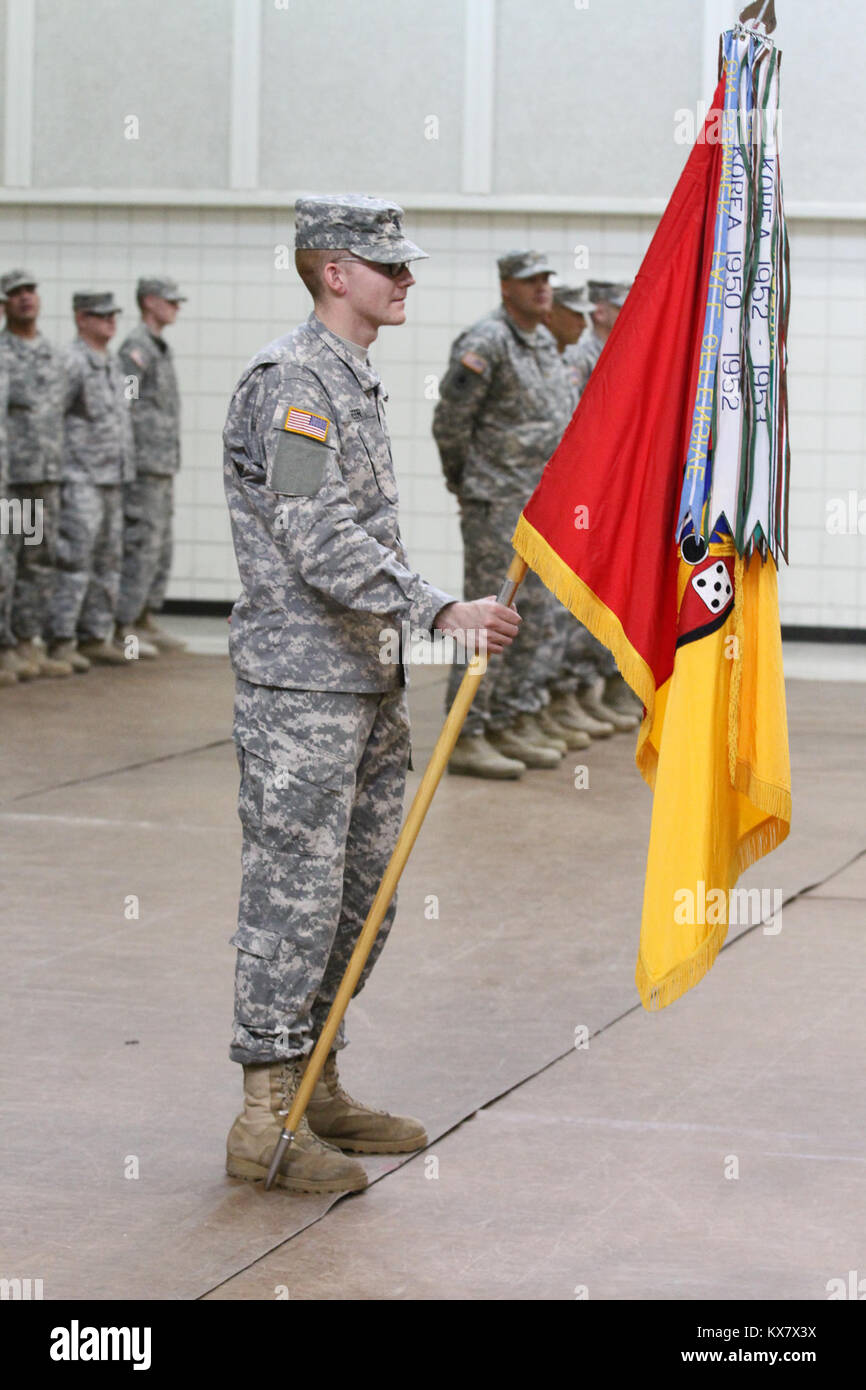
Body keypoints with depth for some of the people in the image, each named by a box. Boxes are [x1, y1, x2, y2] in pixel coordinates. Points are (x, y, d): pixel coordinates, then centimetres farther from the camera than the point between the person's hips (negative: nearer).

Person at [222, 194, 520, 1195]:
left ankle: (318, 1090, 23)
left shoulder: (357, 379, 17)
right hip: (299, 687, -10)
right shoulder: (291, 381, -14)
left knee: (360, 895, 13)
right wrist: (441, 613, -24)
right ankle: (266, 1122, -2)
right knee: (294, 896, -7)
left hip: (365, 681, 10)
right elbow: (322, 546, -22)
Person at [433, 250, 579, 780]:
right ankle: (467, 738, -6)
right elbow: (450, 419, -13)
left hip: (542, 503, 9)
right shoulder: (485, 343, -14)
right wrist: (462, 481, -3)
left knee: (537, 618, 12)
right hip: (497, 503, -9)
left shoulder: (546, 342, 14)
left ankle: (517, 722, 20)